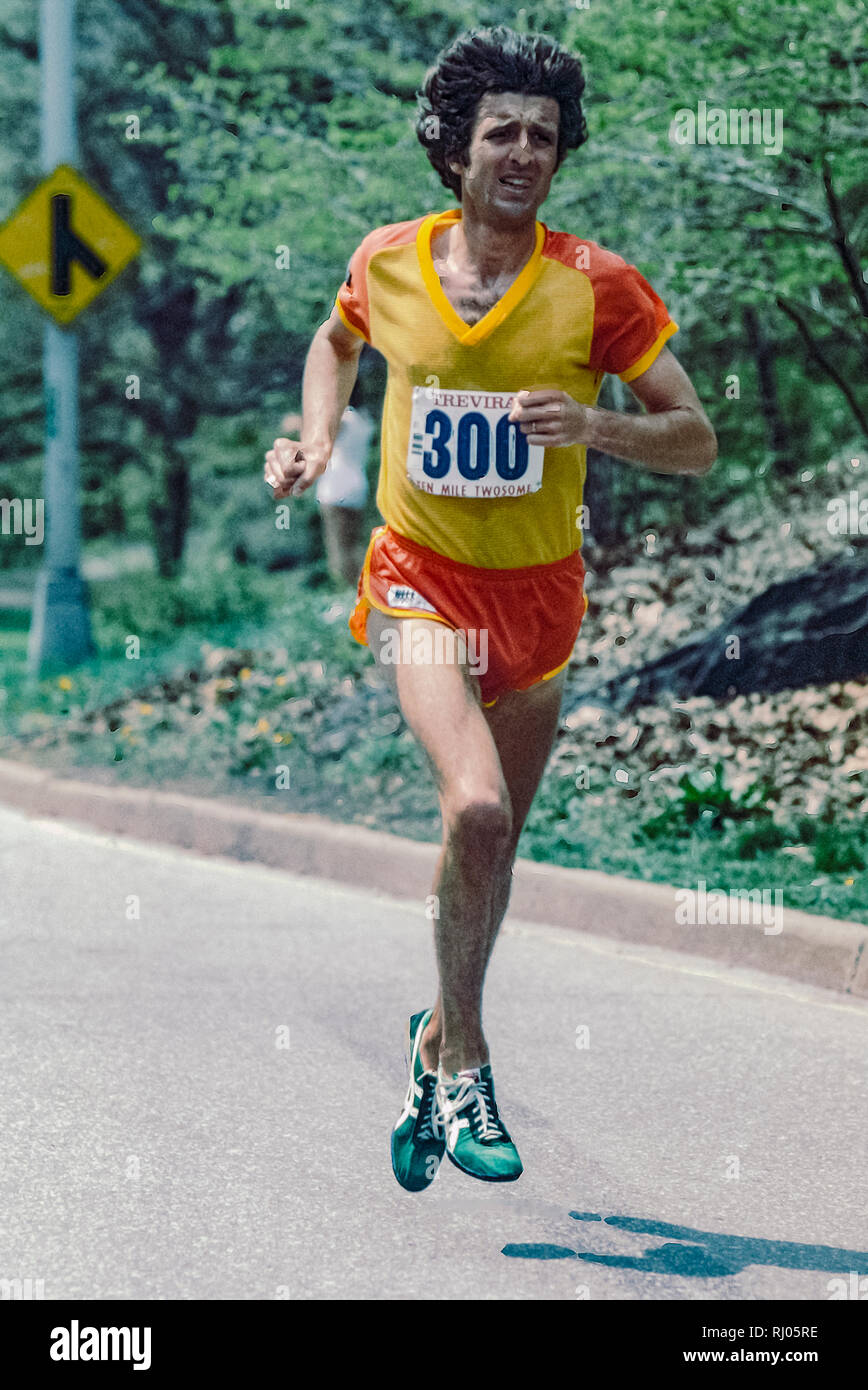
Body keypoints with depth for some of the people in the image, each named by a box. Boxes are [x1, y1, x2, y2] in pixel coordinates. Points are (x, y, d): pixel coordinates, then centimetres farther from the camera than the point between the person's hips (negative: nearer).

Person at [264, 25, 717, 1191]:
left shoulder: (595, 284, -10)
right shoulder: (388, 262, -5)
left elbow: (697, 443, -9)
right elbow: (337, 342, 20)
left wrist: (594, 424, -27)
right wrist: (317, 440, 3)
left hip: (539, 593, 2)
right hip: (421, 580, -1)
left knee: (495, 836, 13)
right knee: (476, 806, -24)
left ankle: (440, 1037, 39)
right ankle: (464, 1063, -8)